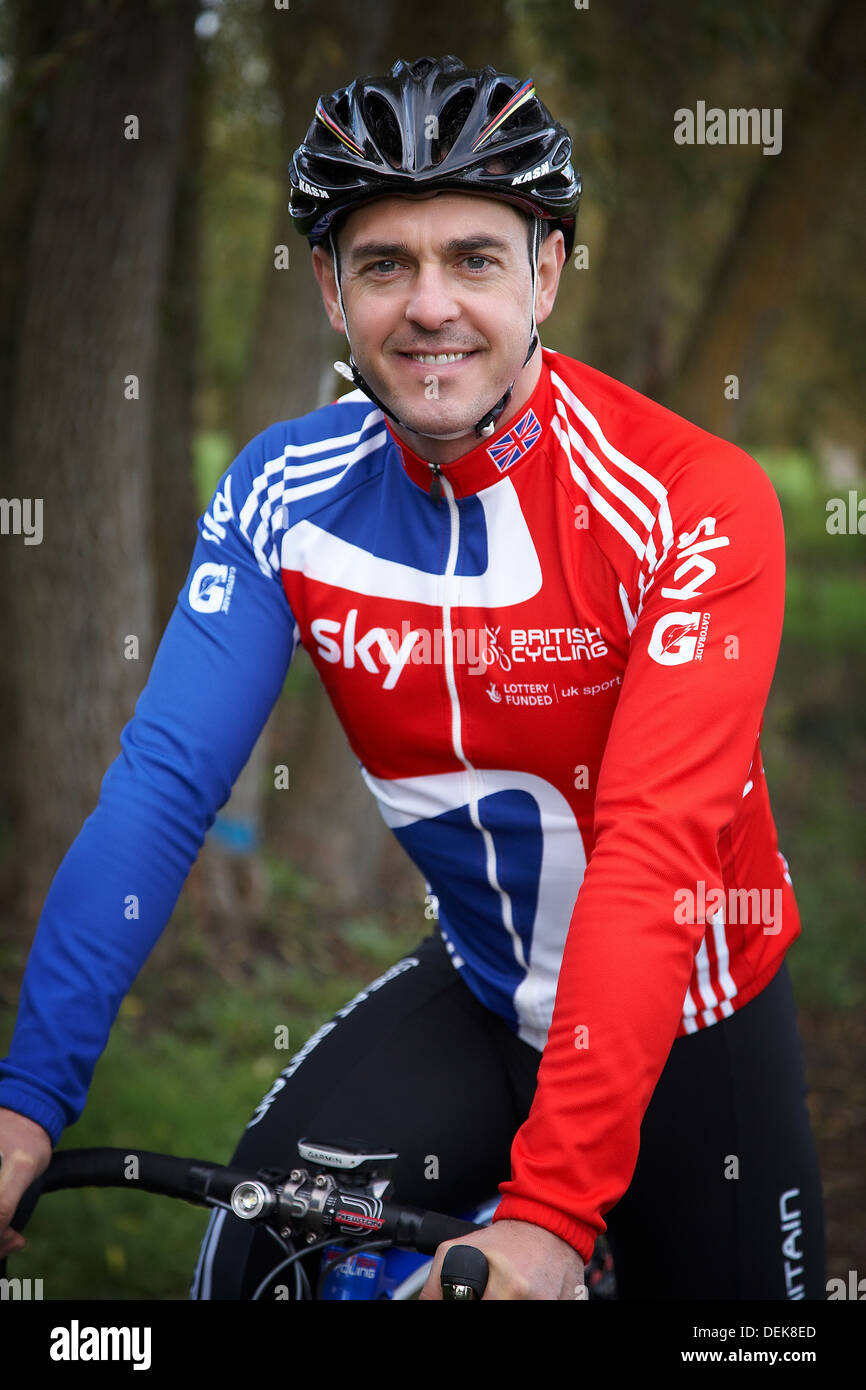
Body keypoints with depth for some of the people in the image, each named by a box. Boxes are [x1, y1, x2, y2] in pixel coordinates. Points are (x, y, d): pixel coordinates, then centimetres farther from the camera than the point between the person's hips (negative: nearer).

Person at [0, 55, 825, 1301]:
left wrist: (550, 1207, -39)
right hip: (479, 992, 2)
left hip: (693, 1020, -2)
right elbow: (163, 785, -18)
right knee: (257, 1258, -16)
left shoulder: (696, 502, -26)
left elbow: (656, 856, -32)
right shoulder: (286, 491, -12)